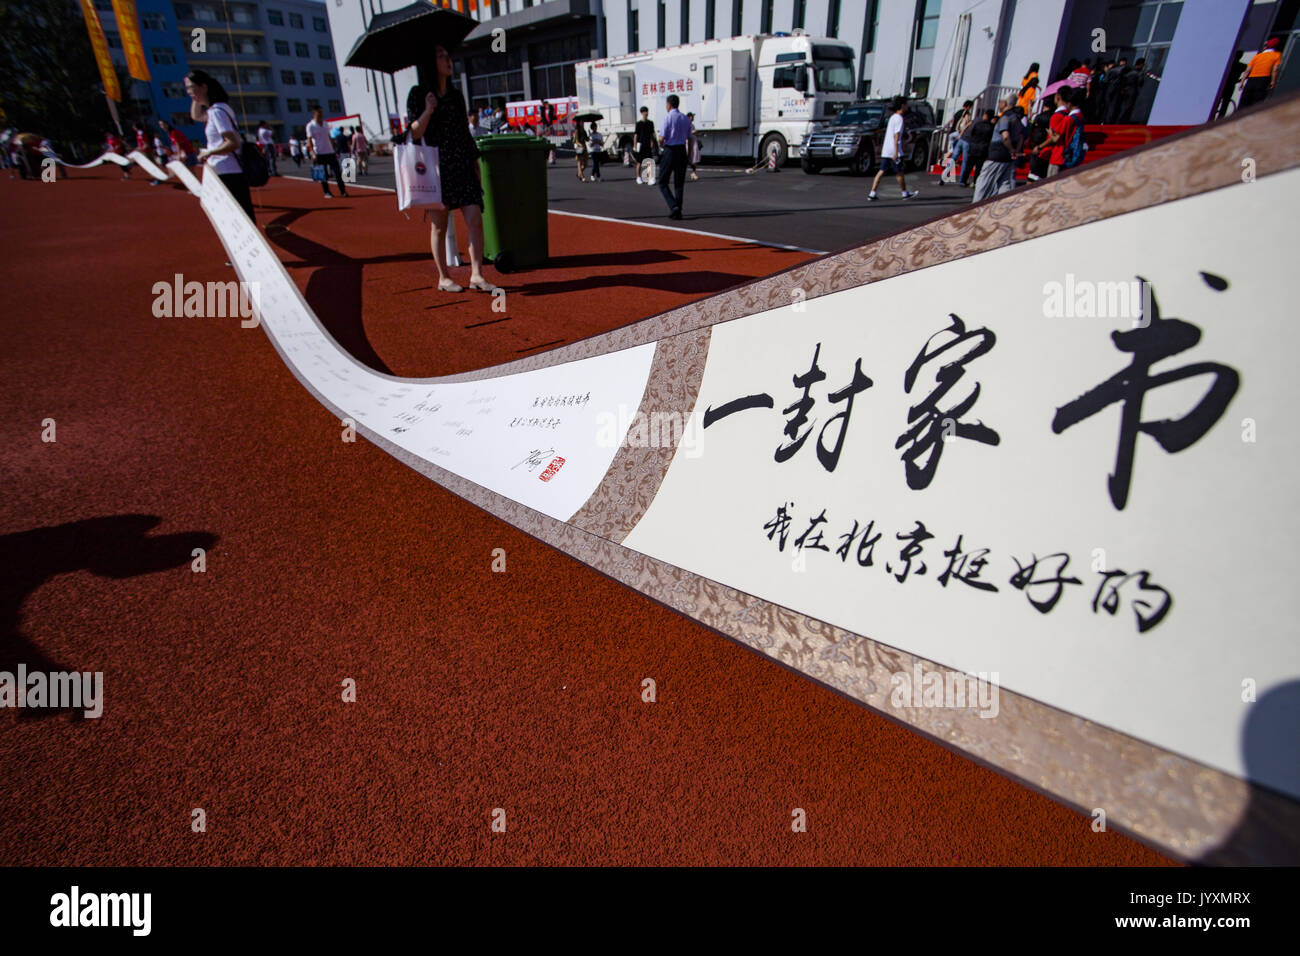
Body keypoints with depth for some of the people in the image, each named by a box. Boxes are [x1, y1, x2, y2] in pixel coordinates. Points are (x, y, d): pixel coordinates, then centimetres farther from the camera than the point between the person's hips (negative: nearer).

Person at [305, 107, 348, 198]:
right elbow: (309, 141, -7)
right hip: (319, 154, -5)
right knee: (324, 175, -1)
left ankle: (343, 191, 2)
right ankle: (327, 192, 7)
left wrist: (334, 151, 16)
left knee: (337, 172, -2)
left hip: (330, 152, 5)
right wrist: (313, 153, -18)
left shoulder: (325, 123, 14)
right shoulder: (310, 126, -3)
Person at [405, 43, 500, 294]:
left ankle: (476, 275, -9)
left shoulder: (456, 95, 16)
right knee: (439, 226, 2)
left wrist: (475, 162, 13)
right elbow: (414, 133, -5)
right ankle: (443, 278, 11)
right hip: (436, 168, -4)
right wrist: (428, 111, -19)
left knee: (475, 221, -10)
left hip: (463, 167, 4)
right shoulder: (418, 94, 1)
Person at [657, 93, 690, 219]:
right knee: (679, 183, 11)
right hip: (682, 151, 5)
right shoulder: (686, 119, 8)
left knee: (663, 183, 4)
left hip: (670, 151, -5)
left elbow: (662, 138, -14)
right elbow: (689, 139, 12)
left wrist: (661, 144, 7)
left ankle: (673, 206, -15)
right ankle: (678, 211, 10)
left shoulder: (668, 117, -10)